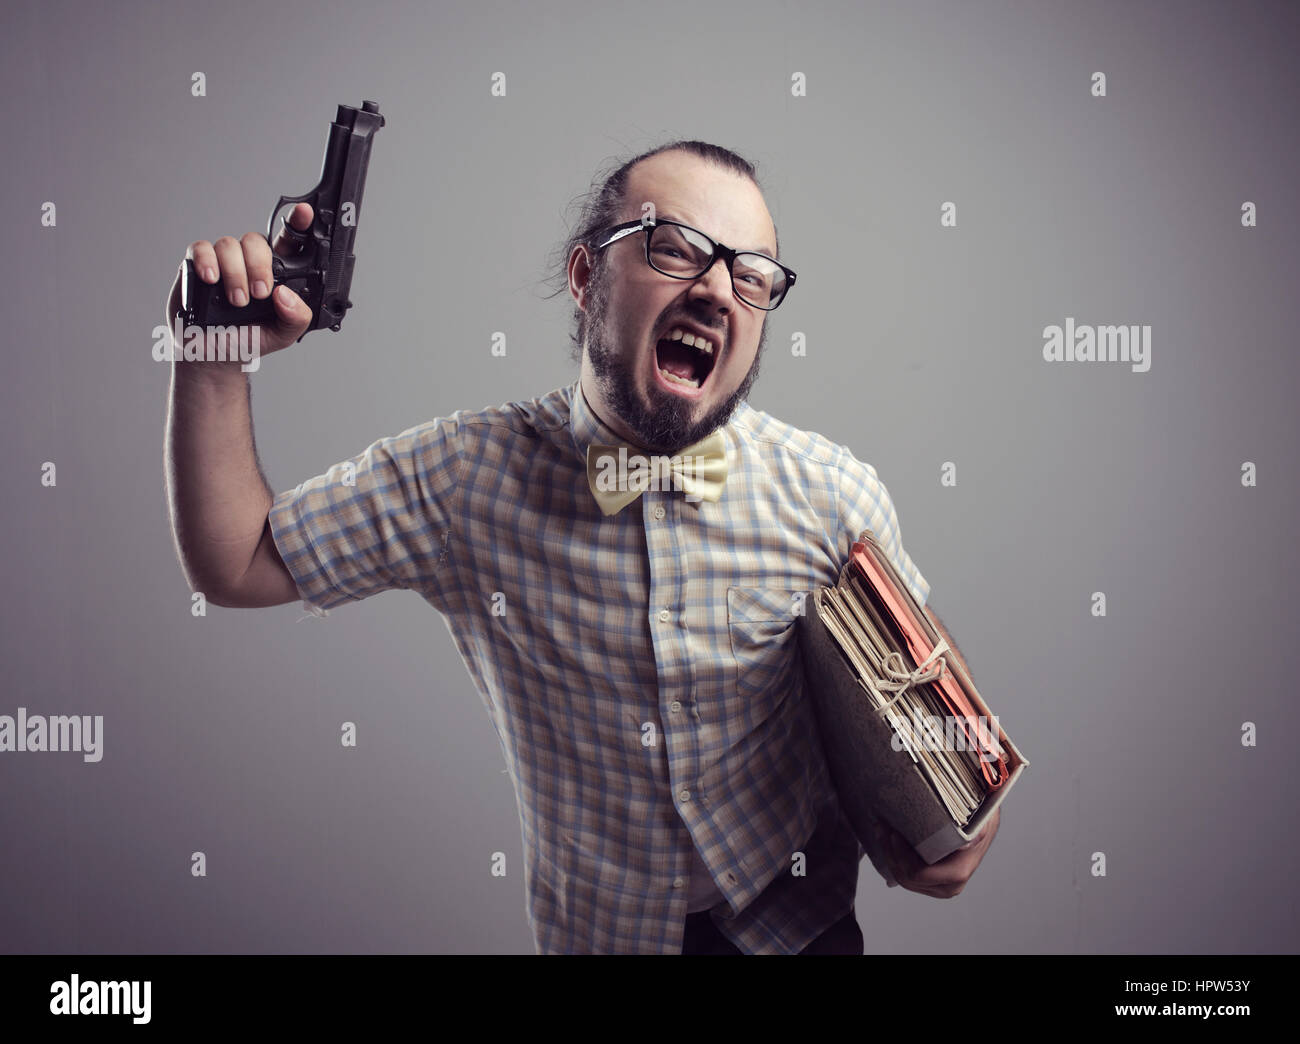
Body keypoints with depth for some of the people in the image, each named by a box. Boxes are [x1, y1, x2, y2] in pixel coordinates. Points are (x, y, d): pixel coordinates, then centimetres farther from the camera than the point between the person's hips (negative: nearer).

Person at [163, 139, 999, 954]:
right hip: (593, 929, 1)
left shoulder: (835, 496, -17)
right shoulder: (464, 474, -15)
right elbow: (236, 565, -9)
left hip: (797, 926, 0)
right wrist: (217, 361, -21)